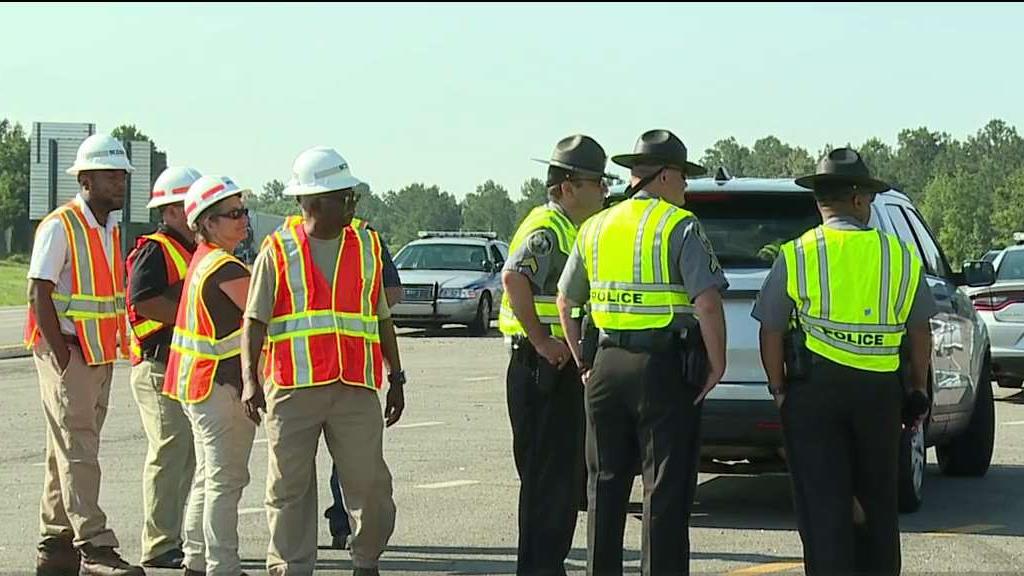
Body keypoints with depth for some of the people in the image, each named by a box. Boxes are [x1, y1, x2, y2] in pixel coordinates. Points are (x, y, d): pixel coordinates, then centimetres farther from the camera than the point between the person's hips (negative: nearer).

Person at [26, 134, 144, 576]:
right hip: (66, 355, -8)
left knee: (68, 452, 12)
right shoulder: (60, 227, -11)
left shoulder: (111, 229, 14)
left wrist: (111, 349, 13)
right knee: (77, 452, -11)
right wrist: (62, 356, -18)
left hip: (99, 357, 8)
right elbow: (38, 295, -15)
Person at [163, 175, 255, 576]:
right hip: (223, 385, -10)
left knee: (208, 477, 16)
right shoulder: (225, 268, -18)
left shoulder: (203, 259, 13)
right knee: (226, 479, -7)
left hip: (199, 385, 10)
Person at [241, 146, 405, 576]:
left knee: (370, 483, 0)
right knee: (289, 488, 2)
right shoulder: (278, 250, 4)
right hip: (292, 385, -2)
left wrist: (396, 379, 17)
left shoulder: (367, 246, 13)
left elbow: (383, 318, 19)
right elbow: (255, 319, 1)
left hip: (355, 387, 2)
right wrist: (250, 378, -11)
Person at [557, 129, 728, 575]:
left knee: (606, 486, 14)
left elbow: (565, 302, 18)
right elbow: (707, 304, -17)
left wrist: (582, 362, 22)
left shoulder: (595, 227, 12)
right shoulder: (679, 226, -8)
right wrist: (716, 366, -8)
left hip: (608, 367, 6)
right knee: (666, 491, 0)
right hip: (665, 369, -5)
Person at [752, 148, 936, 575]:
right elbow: (920, 332, 11)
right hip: (879, 392, 2)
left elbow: (771, 334, -6)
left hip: (814, 391, -2)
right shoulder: (901, 257, 3)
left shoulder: (796, 257, -4)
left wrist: (779, 389, 5)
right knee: (878, 500, 15)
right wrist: (919, 389, 23)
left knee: (823, 504, 1)